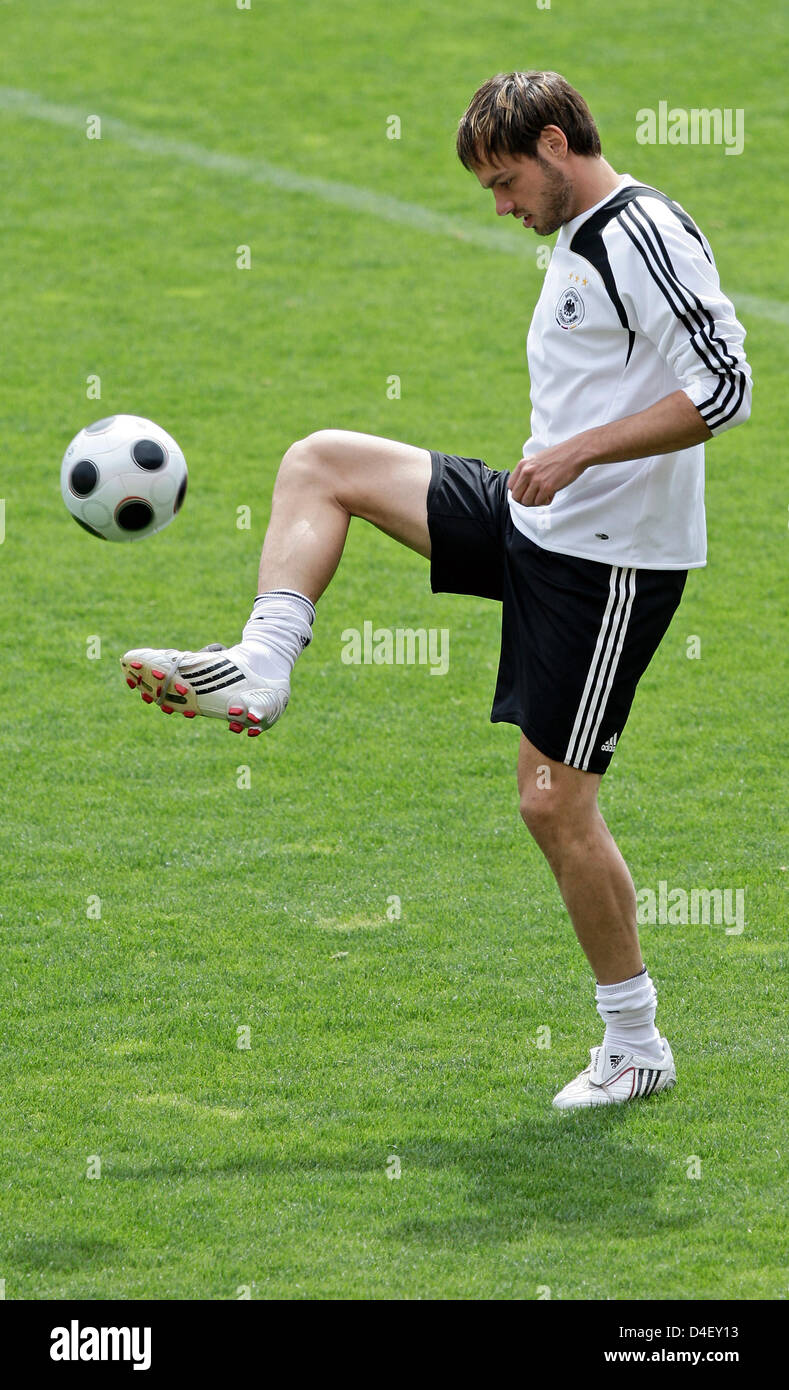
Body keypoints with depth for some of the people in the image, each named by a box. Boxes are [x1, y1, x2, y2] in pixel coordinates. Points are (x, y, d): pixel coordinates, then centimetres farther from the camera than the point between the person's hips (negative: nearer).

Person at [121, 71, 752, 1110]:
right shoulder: (578, 242, 14)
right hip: (539, 521, 10)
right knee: (319, 463, 8)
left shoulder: (646, 234, -17)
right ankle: (258, 673, 1)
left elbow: (726, 385, -25)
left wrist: (579, 450, -26)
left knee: (554, 799, -7)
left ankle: (637, 1048, 6)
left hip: (611, 558, -10)